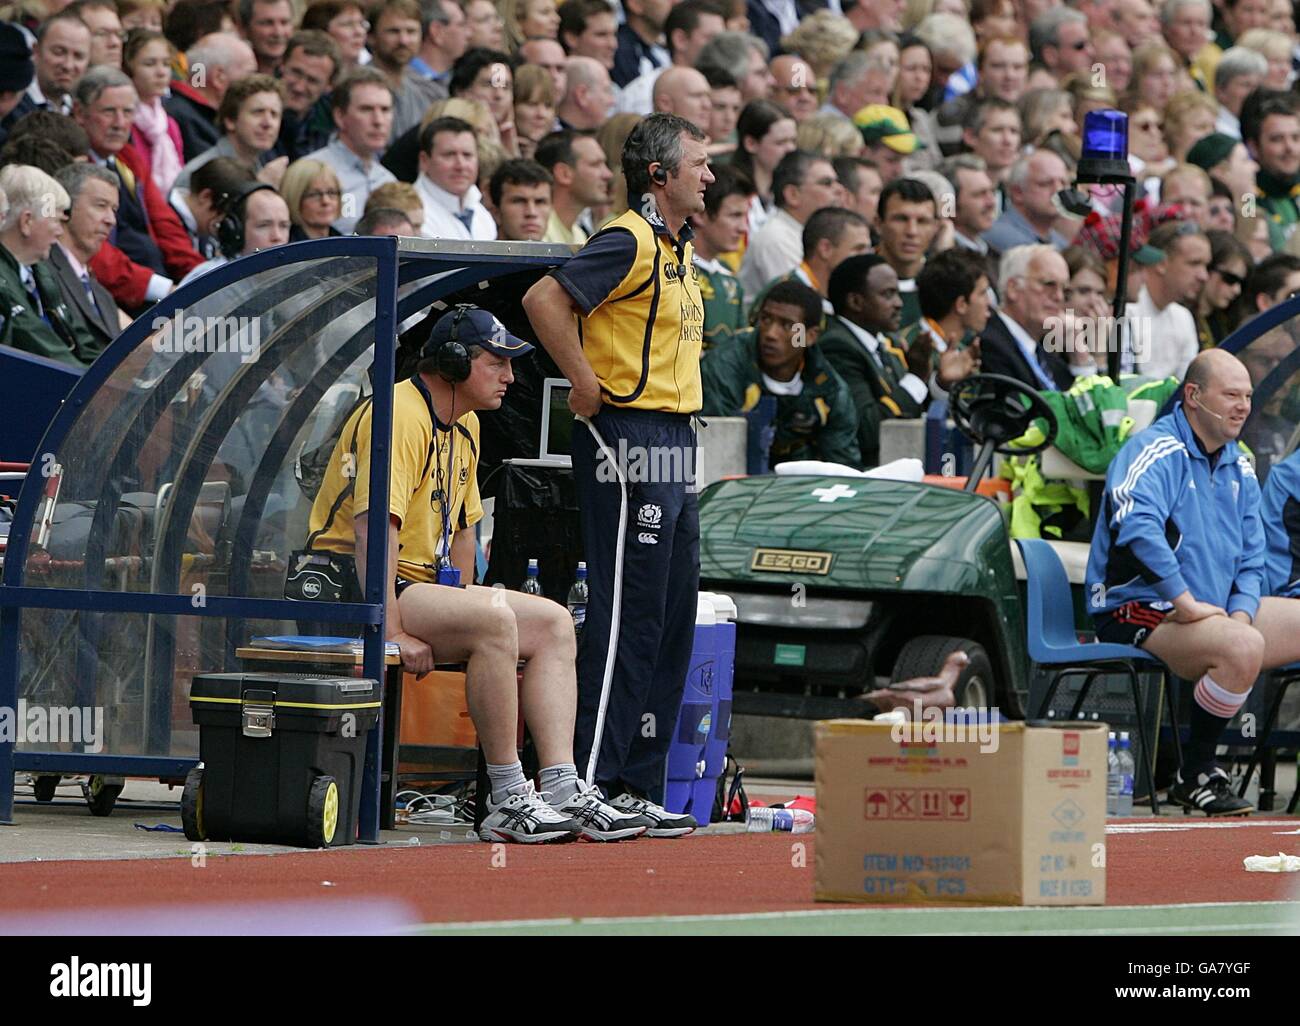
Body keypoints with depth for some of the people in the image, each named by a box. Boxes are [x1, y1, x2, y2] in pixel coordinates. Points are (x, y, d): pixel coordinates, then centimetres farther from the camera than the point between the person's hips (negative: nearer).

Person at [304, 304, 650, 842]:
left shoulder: (465, 426, 17)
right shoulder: (401, 414, -16)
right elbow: (373, 527, -25)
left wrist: (466, 597, 11)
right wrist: (393, 634, -29)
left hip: (423, 585, 11)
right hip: (355, 590, -11)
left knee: (553, 623, 2)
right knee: (494, 616, -31)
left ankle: (563, 792, -10)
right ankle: (508, 802, -27)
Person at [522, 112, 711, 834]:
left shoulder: (680, 248, 17)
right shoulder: (630, 242, -12)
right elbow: (545, 300, -23)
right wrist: (587, 386, -18)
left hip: (675, 442, 10)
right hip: (632, 439, -10)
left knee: (673, 622, 10)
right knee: (627, 618, -10)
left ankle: (639, 787, 14)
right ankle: (594, 787, -8)